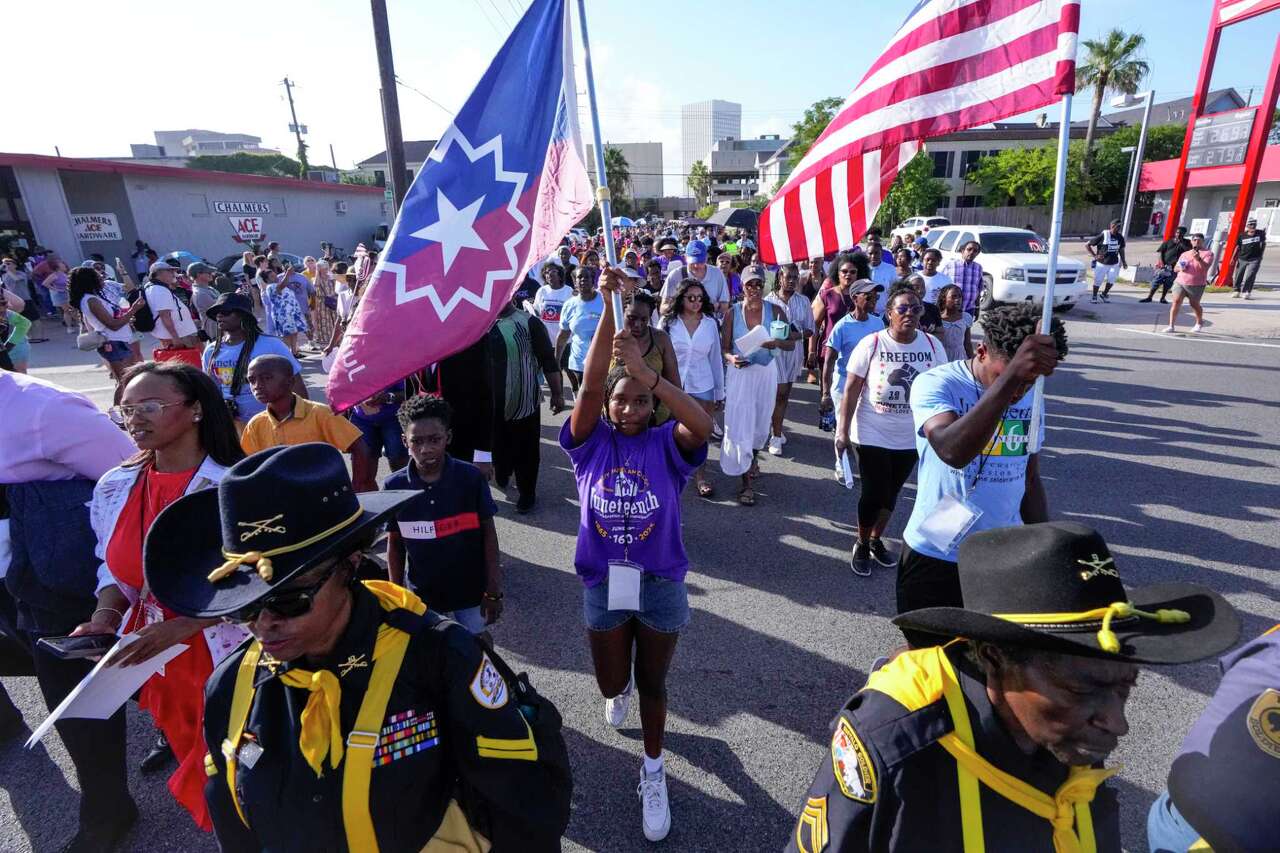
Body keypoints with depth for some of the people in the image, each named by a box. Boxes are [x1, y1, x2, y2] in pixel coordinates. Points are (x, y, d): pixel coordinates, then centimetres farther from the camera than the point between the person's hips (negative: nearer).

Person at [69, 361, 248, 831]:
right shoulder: (113, 487, -1)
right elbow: (115, 569, 11)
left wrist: (181, 626, -25)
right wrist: (105, 616, -6)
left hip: (229, 660, -5)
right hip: (155, 662, 6)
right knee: (190, 755, 27)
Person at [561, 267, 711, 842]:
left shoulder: (667, 444, -11)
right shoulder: (592, 442, -9)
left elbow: (704, 425, -33)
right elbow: (590, 386, -25)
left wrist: (646, 371, -39)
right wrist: (608, 307, -33)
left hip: (660, 584, -1)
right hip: (603, 582, 1)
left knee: (652, 683, 17)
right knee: (612, 683, 19)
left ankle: (653, 773, 43)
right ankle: (620, 687, 60)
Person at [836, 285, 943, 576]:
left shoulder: (933, 345, -2)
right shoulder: (871, 344, -12)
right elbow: (851, 390, -11)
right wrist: (843, 431, -14)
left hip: (911, 437, 4)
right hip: (872, 435, -3)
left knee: (891, 492, 16)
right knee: (873, 494, 1)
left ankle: (876, 541, 37)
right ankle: (861, 545, 25)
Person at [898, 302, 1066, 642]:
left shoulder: (1031, 398, 3)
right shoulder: (935, 384, -15)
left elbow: (1031, 480, 14)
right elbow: (954, 451, -37)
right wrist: (1011, 376, -44)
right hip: (935, 556, -5)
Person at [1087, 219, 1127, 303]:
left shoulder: (1120, 237, 3)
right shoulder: (1103, 236, -12)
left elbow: (1121, 250, 17)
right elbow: (1087, 245, -8)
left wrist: (1123, 261, 13)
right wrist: (1094, 255, -11)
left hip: (1114, 264, 4)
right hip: (1102, 263, -4)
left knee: (1111, 280, -3)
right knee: (1098, 281, 2)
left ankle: (1104, 294, 22)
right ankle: (1094, 296, 22)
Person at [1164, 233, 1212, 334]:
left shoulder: (1208, 253, 1)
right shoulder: (1185, 254, 16)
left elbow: (1205, 267, -14)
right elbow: (1176, 268, 17)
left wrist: (1198, 259, -30)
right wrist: (1180, 268, -7)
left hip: (1196, 285, -3)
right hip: (1180, 282, 3)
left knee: (1194, 304, 9)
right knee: (1176, 302, -11)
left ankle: (1199, 323, 33)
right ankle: (1171, 326, -14)